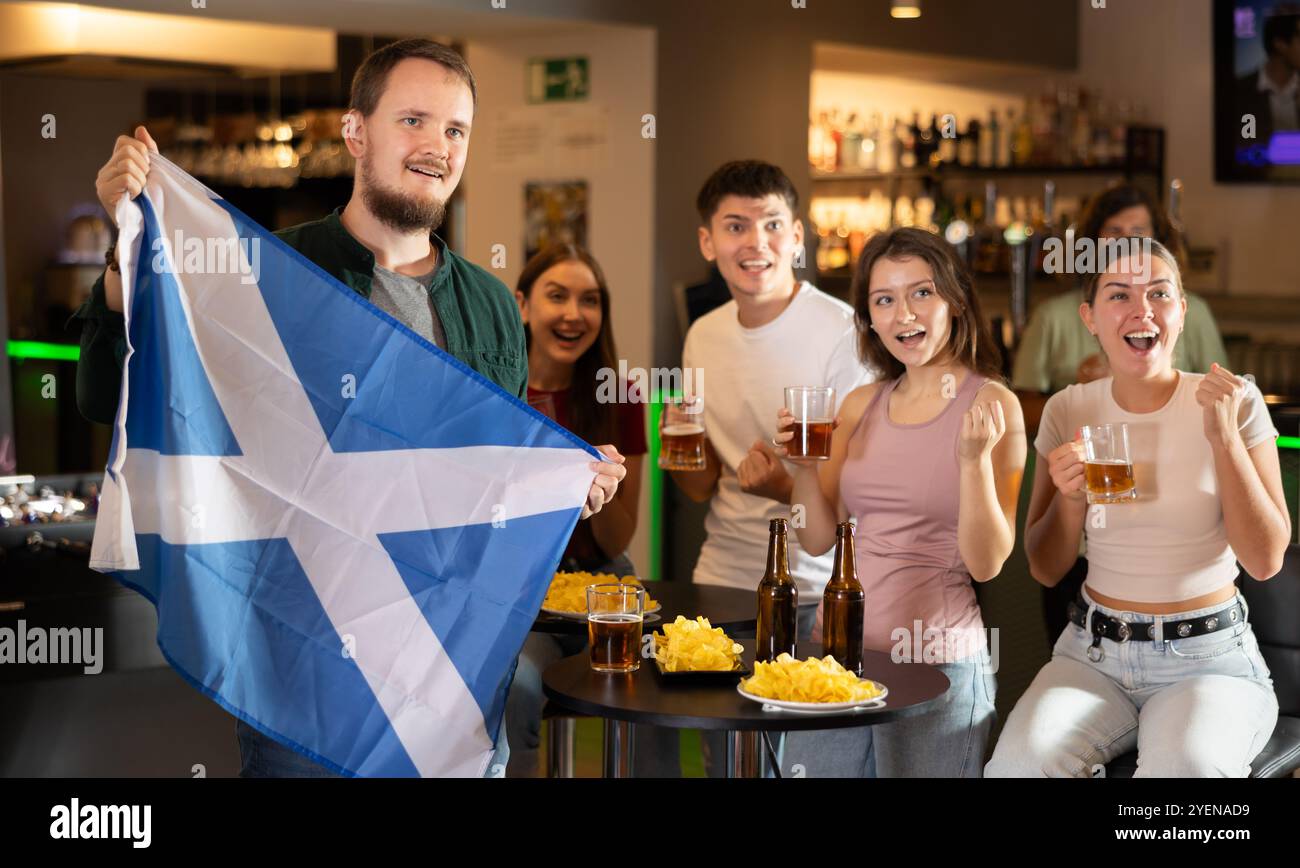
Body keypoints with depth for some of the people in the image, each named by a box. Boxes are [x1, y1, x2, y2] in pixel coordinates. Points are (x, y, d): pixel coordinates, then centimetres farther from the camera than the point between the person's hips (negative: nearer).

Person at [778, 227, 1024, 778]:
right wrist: (803, 466, -6)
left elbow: (987, 563, -10)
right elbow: (819, 539, 10)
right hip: (839, 646, 4)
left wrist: (975, 459, -23)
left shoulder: (991, 404, -6)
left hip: (936, 661, -4)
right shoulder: (861, 407, 7)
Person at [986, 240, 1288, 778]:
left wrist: (1224, 437, -17)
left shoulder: (1235, 403, -4)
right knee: (1020, 762, -27)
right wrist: (1070, 497, -13)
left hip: (1209, 658, -2)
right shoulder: (1069, 411, 3)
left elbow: (1265, 561, -9)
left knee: (1188, 766, -34)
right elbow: (1045, 569, 7)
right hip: (1095, 652, 2)